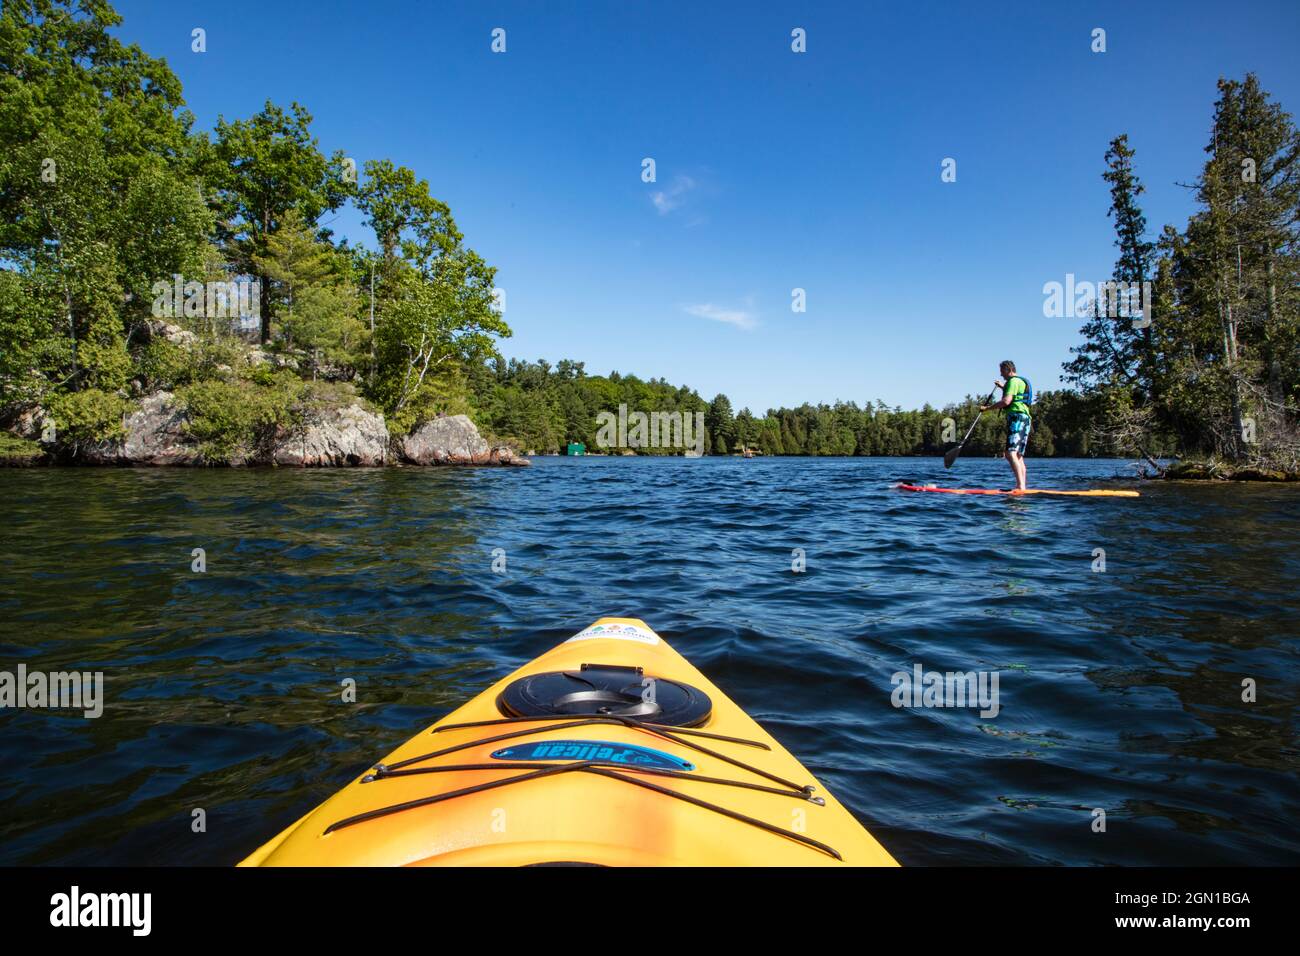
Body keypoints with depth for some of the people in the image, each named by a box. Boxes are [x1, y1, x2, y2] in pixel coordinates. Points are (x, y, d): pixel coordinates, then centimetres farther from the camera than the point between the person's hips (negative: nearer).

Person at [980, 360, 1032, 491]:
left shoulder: (1013, 381, -6)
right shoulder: (1021, 382, 26)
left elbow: (1006, 401, -18)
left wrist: (987, 408, -13)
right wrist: (1004, 387, 49)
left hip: (1017, 418, -11)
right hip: (1024, 418, 11)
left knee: (1011, 454, -20)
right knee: (1019, 456, 11)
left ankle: (1020, 486, -30)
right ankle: (1023, 487, 12)